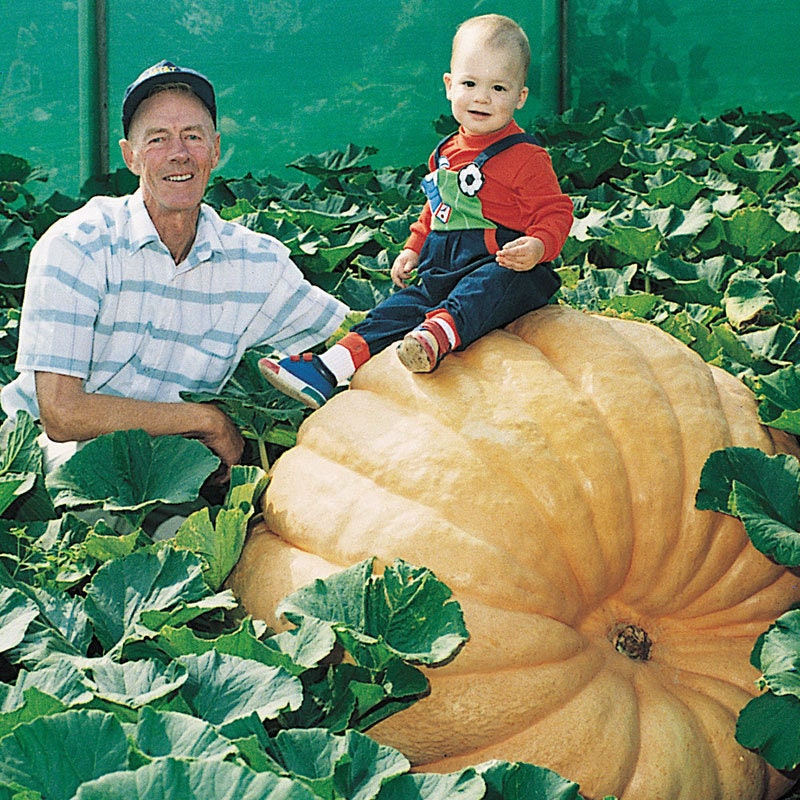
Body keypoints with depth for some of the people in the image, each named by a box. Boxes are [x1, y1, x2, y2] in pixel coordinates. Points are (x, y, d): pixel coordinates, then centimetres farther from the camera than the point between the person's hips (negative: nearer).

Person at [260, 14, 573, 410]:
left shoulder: (526, 157, -6)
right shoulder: (447, 154, 16)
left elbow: (555, 211, -8)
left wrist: (538, 247, -27)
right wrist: (413, 248, 21)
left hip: (503, 265, -7)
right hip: (442, 270, 7)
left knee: (490, 286, -39)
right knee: (399, 307, -10)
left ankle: (438, 333, -66)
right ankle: (331, 367, -22)